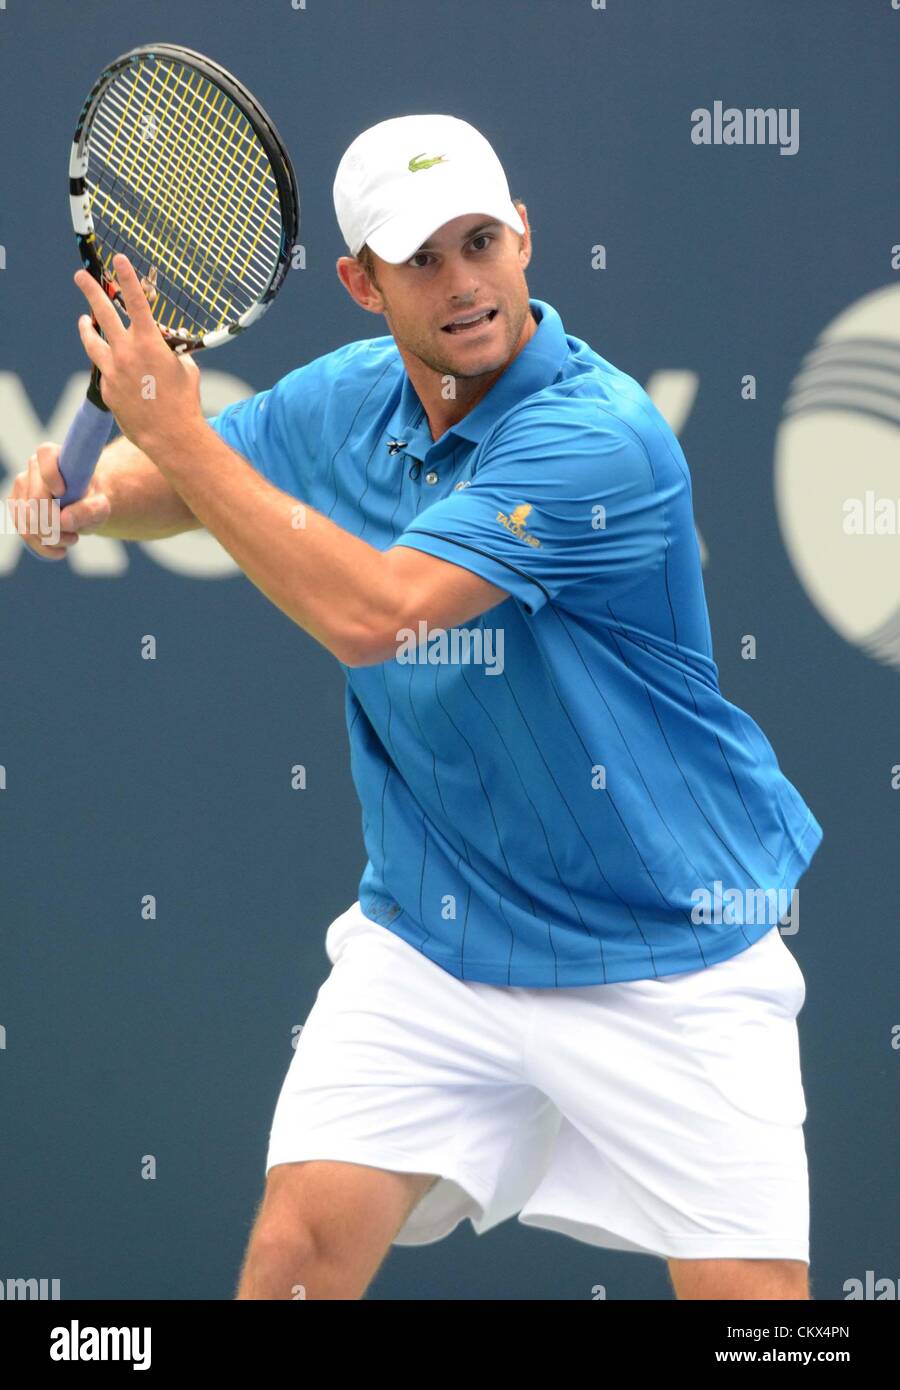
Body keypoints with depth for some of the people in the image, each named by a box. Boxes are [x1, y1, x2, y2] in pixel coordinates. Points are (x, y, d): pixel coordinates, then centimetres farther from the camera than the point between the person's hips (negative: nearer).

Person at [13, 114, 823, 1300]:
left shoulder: (600, 437, -24)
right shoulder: (343, 402, -1)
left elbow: (372, 613, -31)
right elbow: (177, 476, 18)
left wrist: (178, 431, -26)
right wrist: (95, 491, -7)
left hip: (663, 959, -5)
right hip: (430, 937, 5)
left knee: (751, 1292, -9)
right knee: (296, 1250, -9)